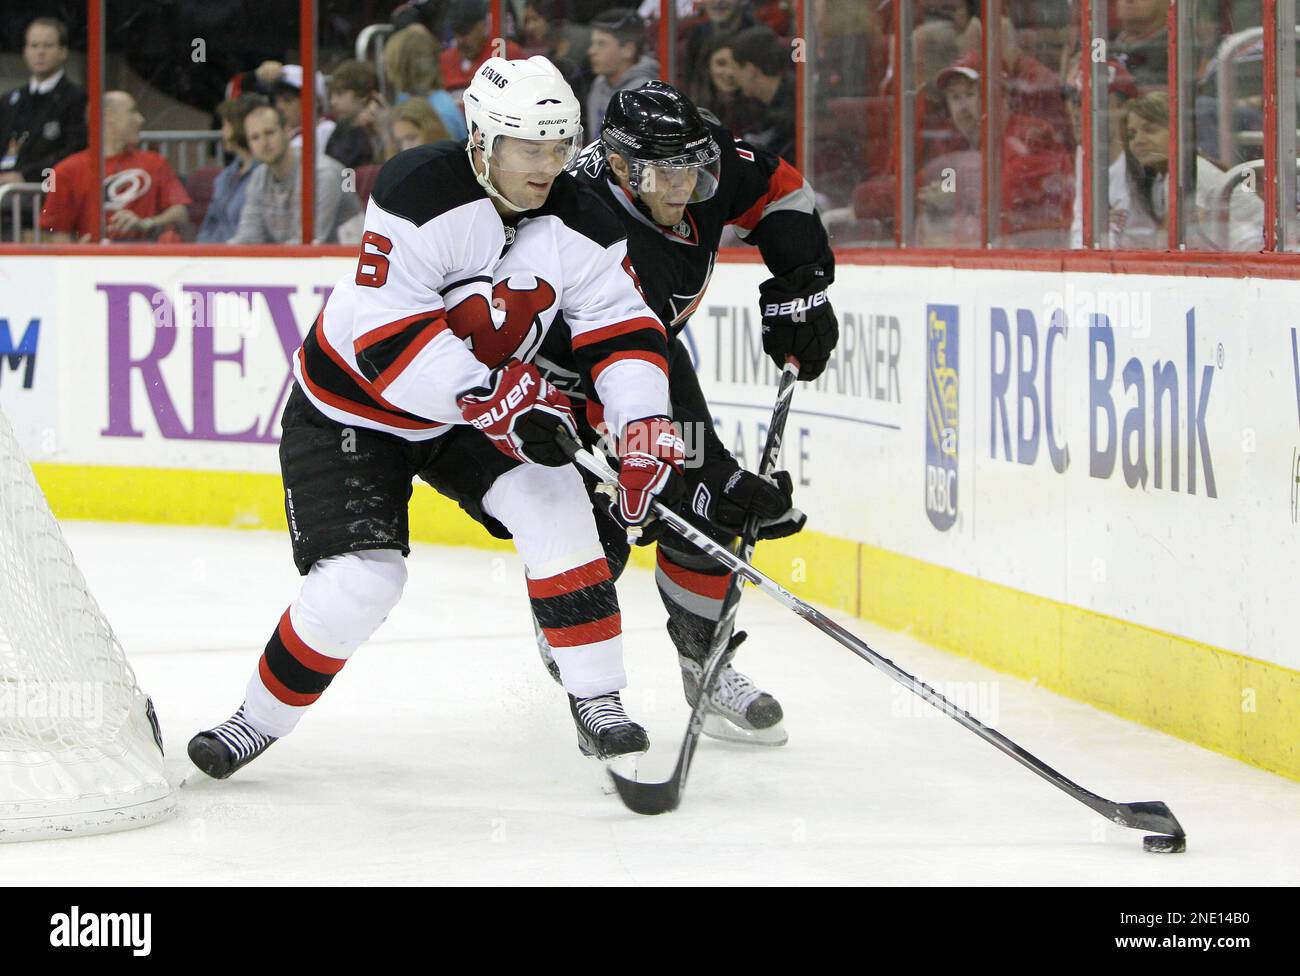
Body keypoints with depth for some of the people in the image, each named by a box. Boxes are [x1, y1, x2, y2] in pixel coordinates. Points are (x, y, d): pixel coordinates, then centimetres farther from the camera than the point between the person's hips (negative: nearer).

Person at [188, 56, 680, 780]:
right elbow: (385, 338, -33)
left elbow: (622, 331, -7)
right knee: (361, 579, -17)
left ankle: (598, 703, -8)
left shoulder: (581, 226, -11)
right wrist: (494, 397, -39)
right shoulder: (420, 194, -29)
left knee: (554, 505, -18)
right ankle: (261, 719, 6)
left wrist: (644, 427, -25)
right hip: (353, 409, -5)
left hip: (475, 412, 5)